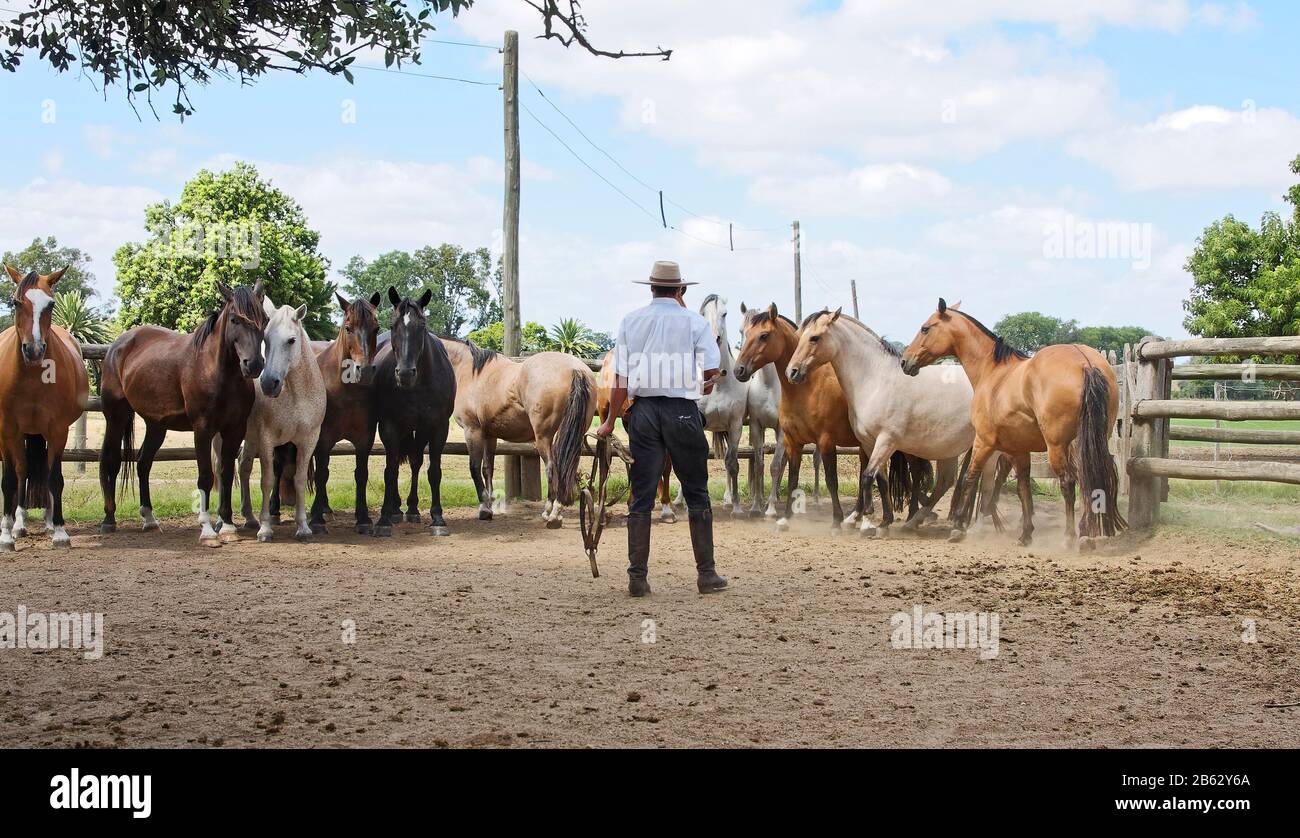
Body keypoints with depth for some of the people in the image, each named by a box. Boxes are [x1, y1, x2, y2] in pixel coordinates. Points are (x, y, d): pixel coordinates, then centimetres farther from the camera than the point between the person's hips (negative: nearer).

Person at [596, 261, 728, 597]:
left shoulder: (630, 321, 4)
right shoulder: (694, 321, 0)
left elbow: (620, 378, 1)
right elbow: (712, 370, -6)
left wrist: (610, 422, 8)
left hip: (643, 411, 2)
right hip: (683, 410, -2)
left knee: (641, 496, 5)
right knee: (697, 494, 8)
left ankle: (637, 578, 5)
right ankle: (706, 574, 10)